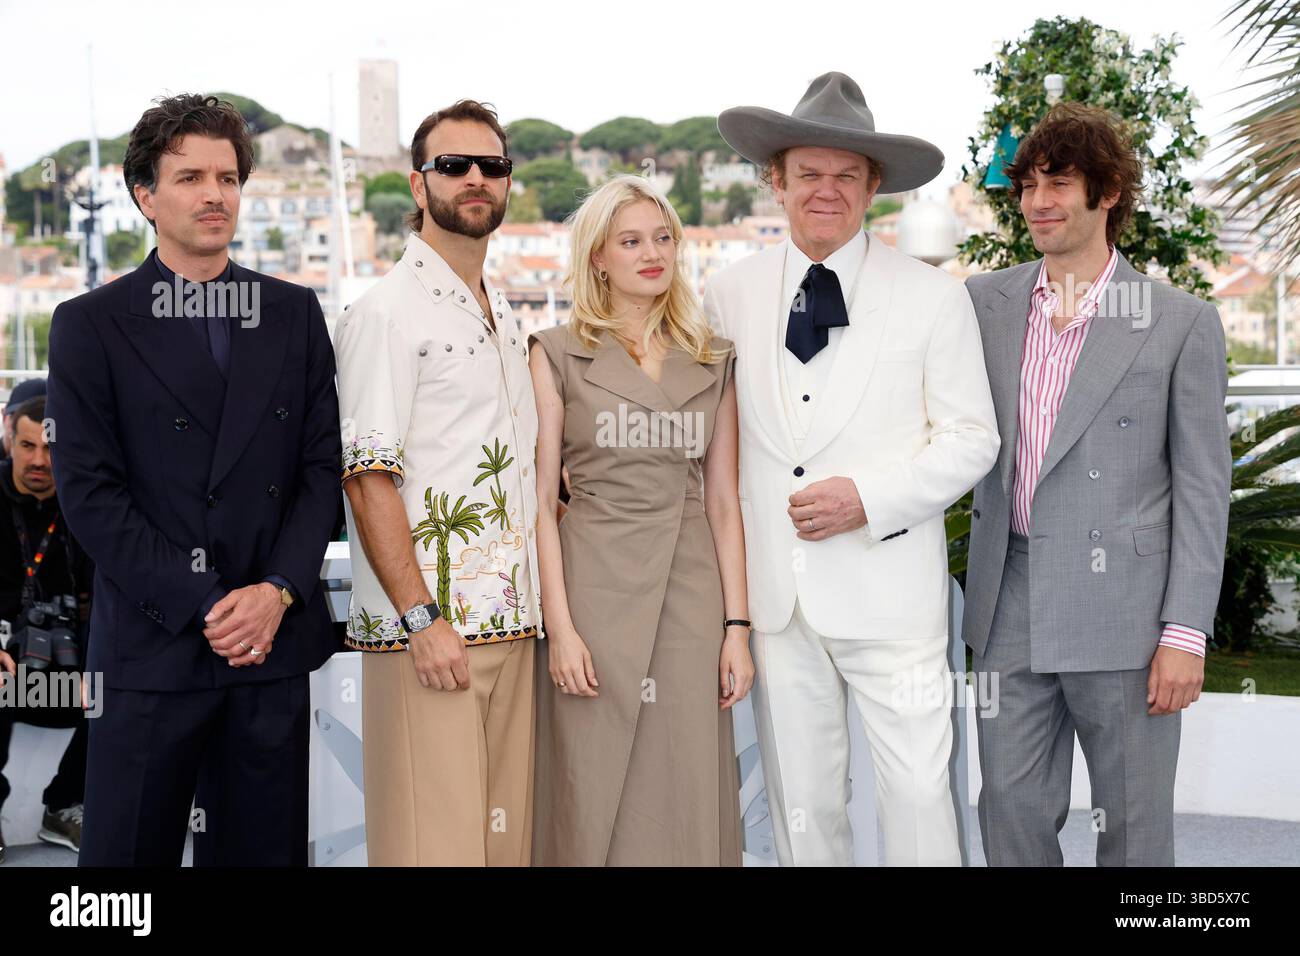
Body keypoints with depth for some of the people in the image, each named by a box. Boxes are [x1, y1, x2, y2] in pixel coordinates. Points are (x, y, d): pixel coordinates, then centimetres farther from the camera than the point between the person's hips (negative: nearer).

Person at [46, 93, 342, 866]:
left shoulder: (295, 313, 10)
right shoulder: (91, 325, 1)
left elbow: (323, 466, 6)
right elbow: (90, 491, -5)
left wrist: (277, 591, -8)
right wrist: (201, 608, -12)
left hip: (275, 636, 3)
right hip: (150, 649, -2)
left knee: (265, 847, 8)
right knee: (129, 848, 3)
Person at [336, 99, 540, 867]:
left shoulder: (506, 316, 19)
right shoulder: (387, 313, -6)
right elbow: (367, 480, -12)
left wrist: (541, 613, 14)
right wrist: (421, 617, -18)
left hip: (511, 628, 7)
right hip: (427, 630, -7)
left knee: (507, 835, 9)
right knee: (434, 840, -6)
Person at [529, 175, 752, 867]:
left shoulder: (714, 362, 12)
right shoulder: (558, 355, 2)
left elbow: (723, 500, 10)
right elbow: (539, 500, -2)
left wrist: (736, 626, 3)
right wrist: (560, 627, -10)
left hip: (690, 595, 3)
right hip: (596, 590, -2)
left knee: (689, 805, 4)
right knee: (593, 807, 0)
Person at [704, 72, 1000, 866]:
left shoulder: (932, 298, -1)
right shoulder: (729, 294, 6)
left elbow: (970, 438, 0)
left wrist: (869, 498, -13)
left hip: (889, 590, -2)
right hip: (774, 591, 3)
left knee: (918, 791, -2)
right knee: (801, 799, 11)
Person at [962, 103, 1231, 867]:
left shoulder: (1182, 323, -2)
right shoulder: (986, 303, 8)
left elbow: (1202, 489, -4)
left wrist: (1186, 631, -9)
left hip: (1122, 608, -3)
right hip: (1012, 604, 4)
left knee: (1135, 824, 6)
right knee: (1013, 809, 10)